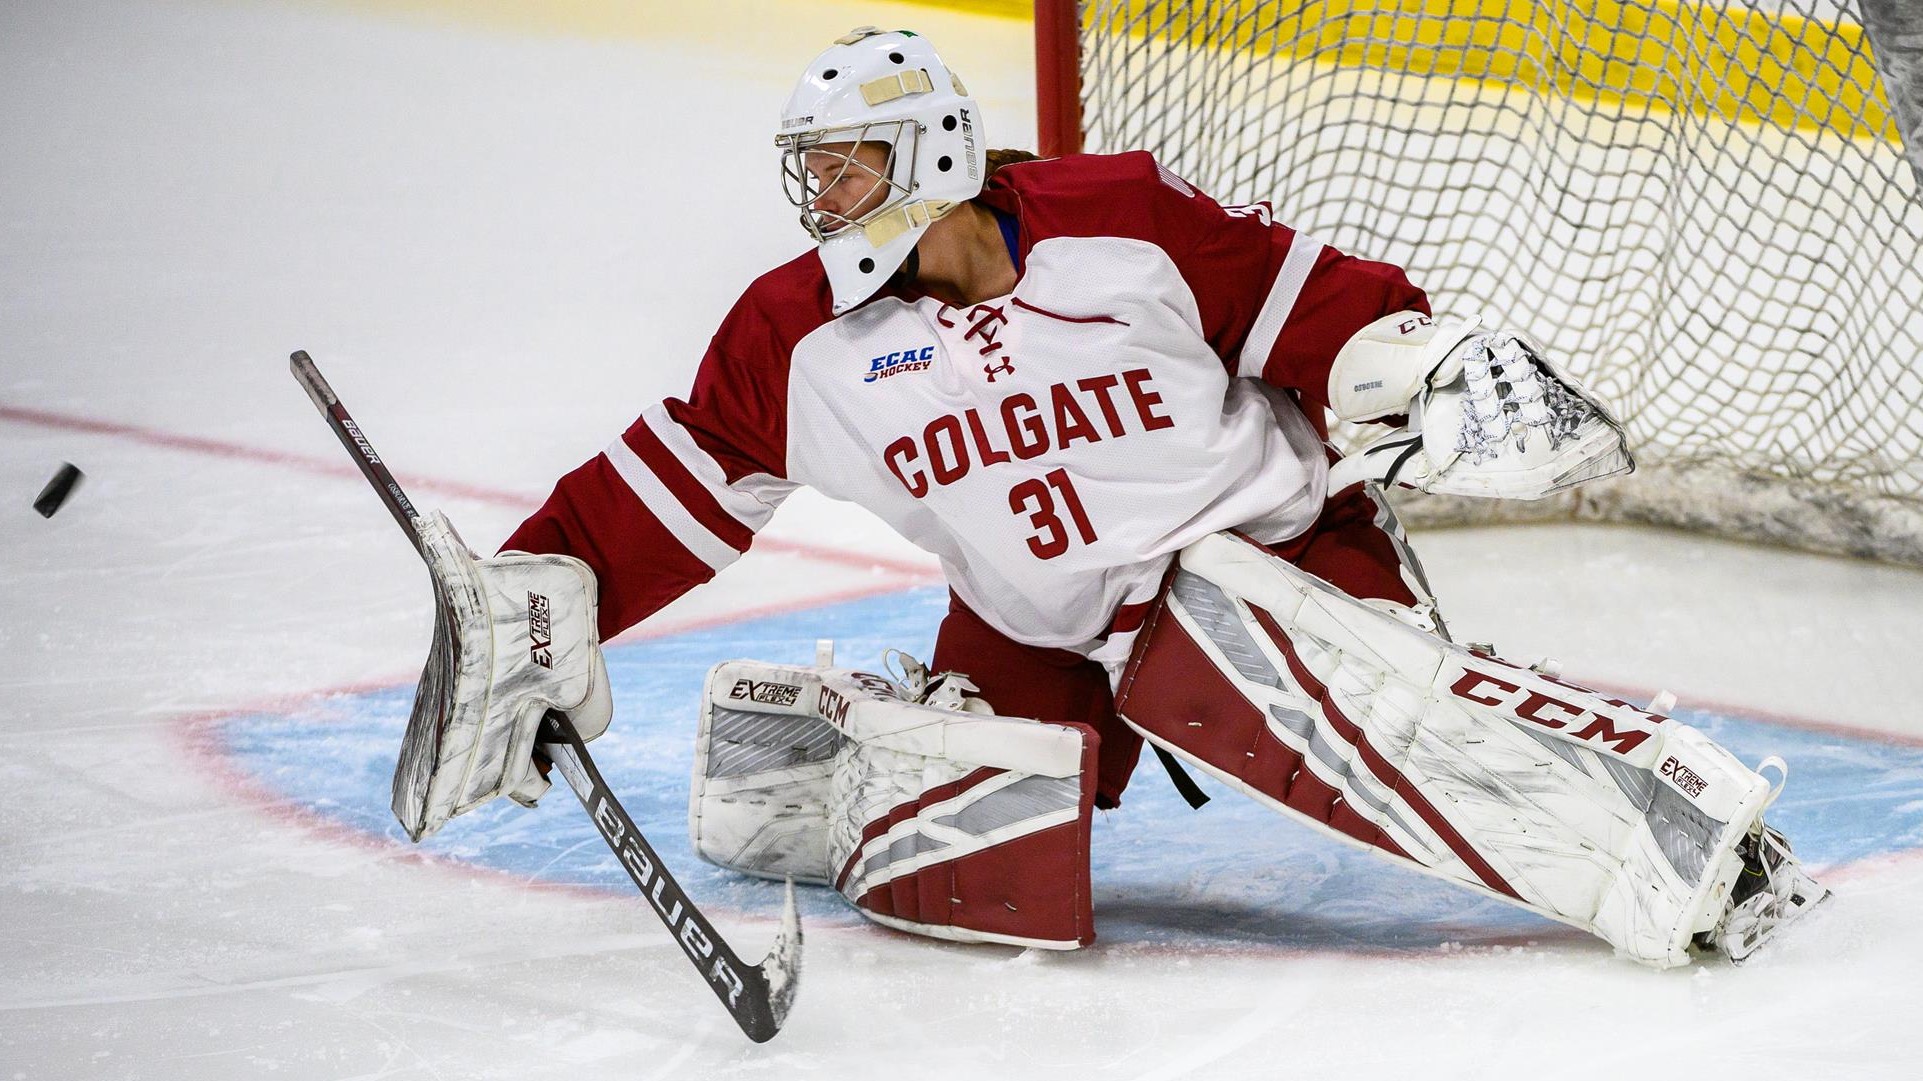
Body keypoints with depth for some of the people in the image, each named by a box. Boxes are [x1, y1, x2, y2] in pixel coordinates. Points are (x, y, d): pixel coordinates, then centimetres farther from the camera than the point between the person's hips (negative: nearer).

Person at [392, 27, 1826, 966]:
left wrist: (1444, 365, -18)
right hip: (1040, 631, 3)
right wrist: (531, 607, -8)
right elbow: (659, 494, 1)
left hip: (1257, 542, -3)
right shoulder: (800, 339, -3)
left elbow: (1317, 310, -5)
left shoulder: (1123, 225, -12)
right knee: (938, 871, -21)